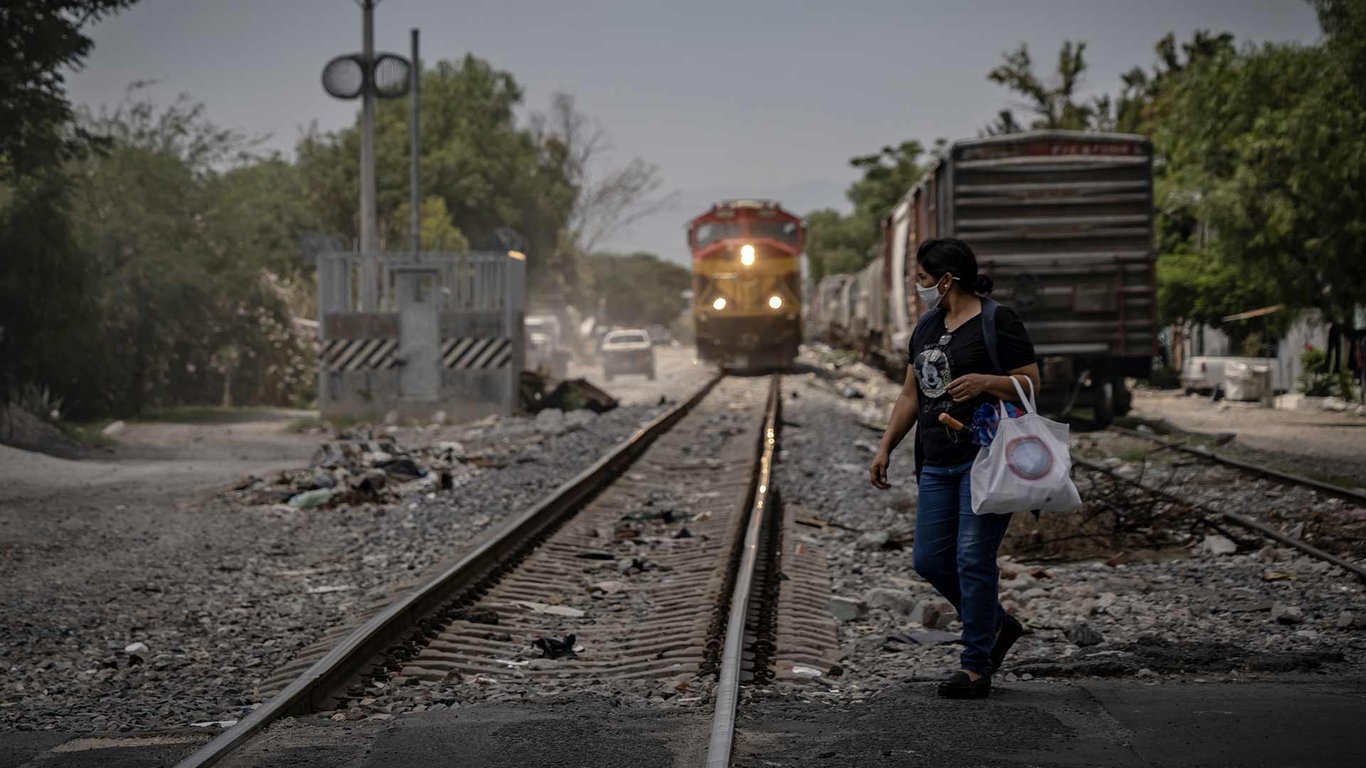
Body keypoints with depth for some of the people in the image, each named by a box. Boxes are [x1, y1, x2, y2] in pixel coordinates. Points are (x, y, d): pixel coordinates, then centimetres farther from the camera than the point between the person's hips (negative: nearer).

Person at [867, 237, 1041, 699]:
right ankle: (998, 626, 26)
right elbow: (911, 394, 21)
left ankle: (976, 668, 0)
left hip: (986, 458, -8)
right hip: (938, 462, 8)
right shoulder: (927, 327, 16)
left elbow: (1031, 383, -10)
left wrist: (984, 381, -25)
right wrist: (886, 448, 15)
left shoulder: (997, 323, -8)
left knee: (973, 559, -8)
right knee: (929, 560, 6)